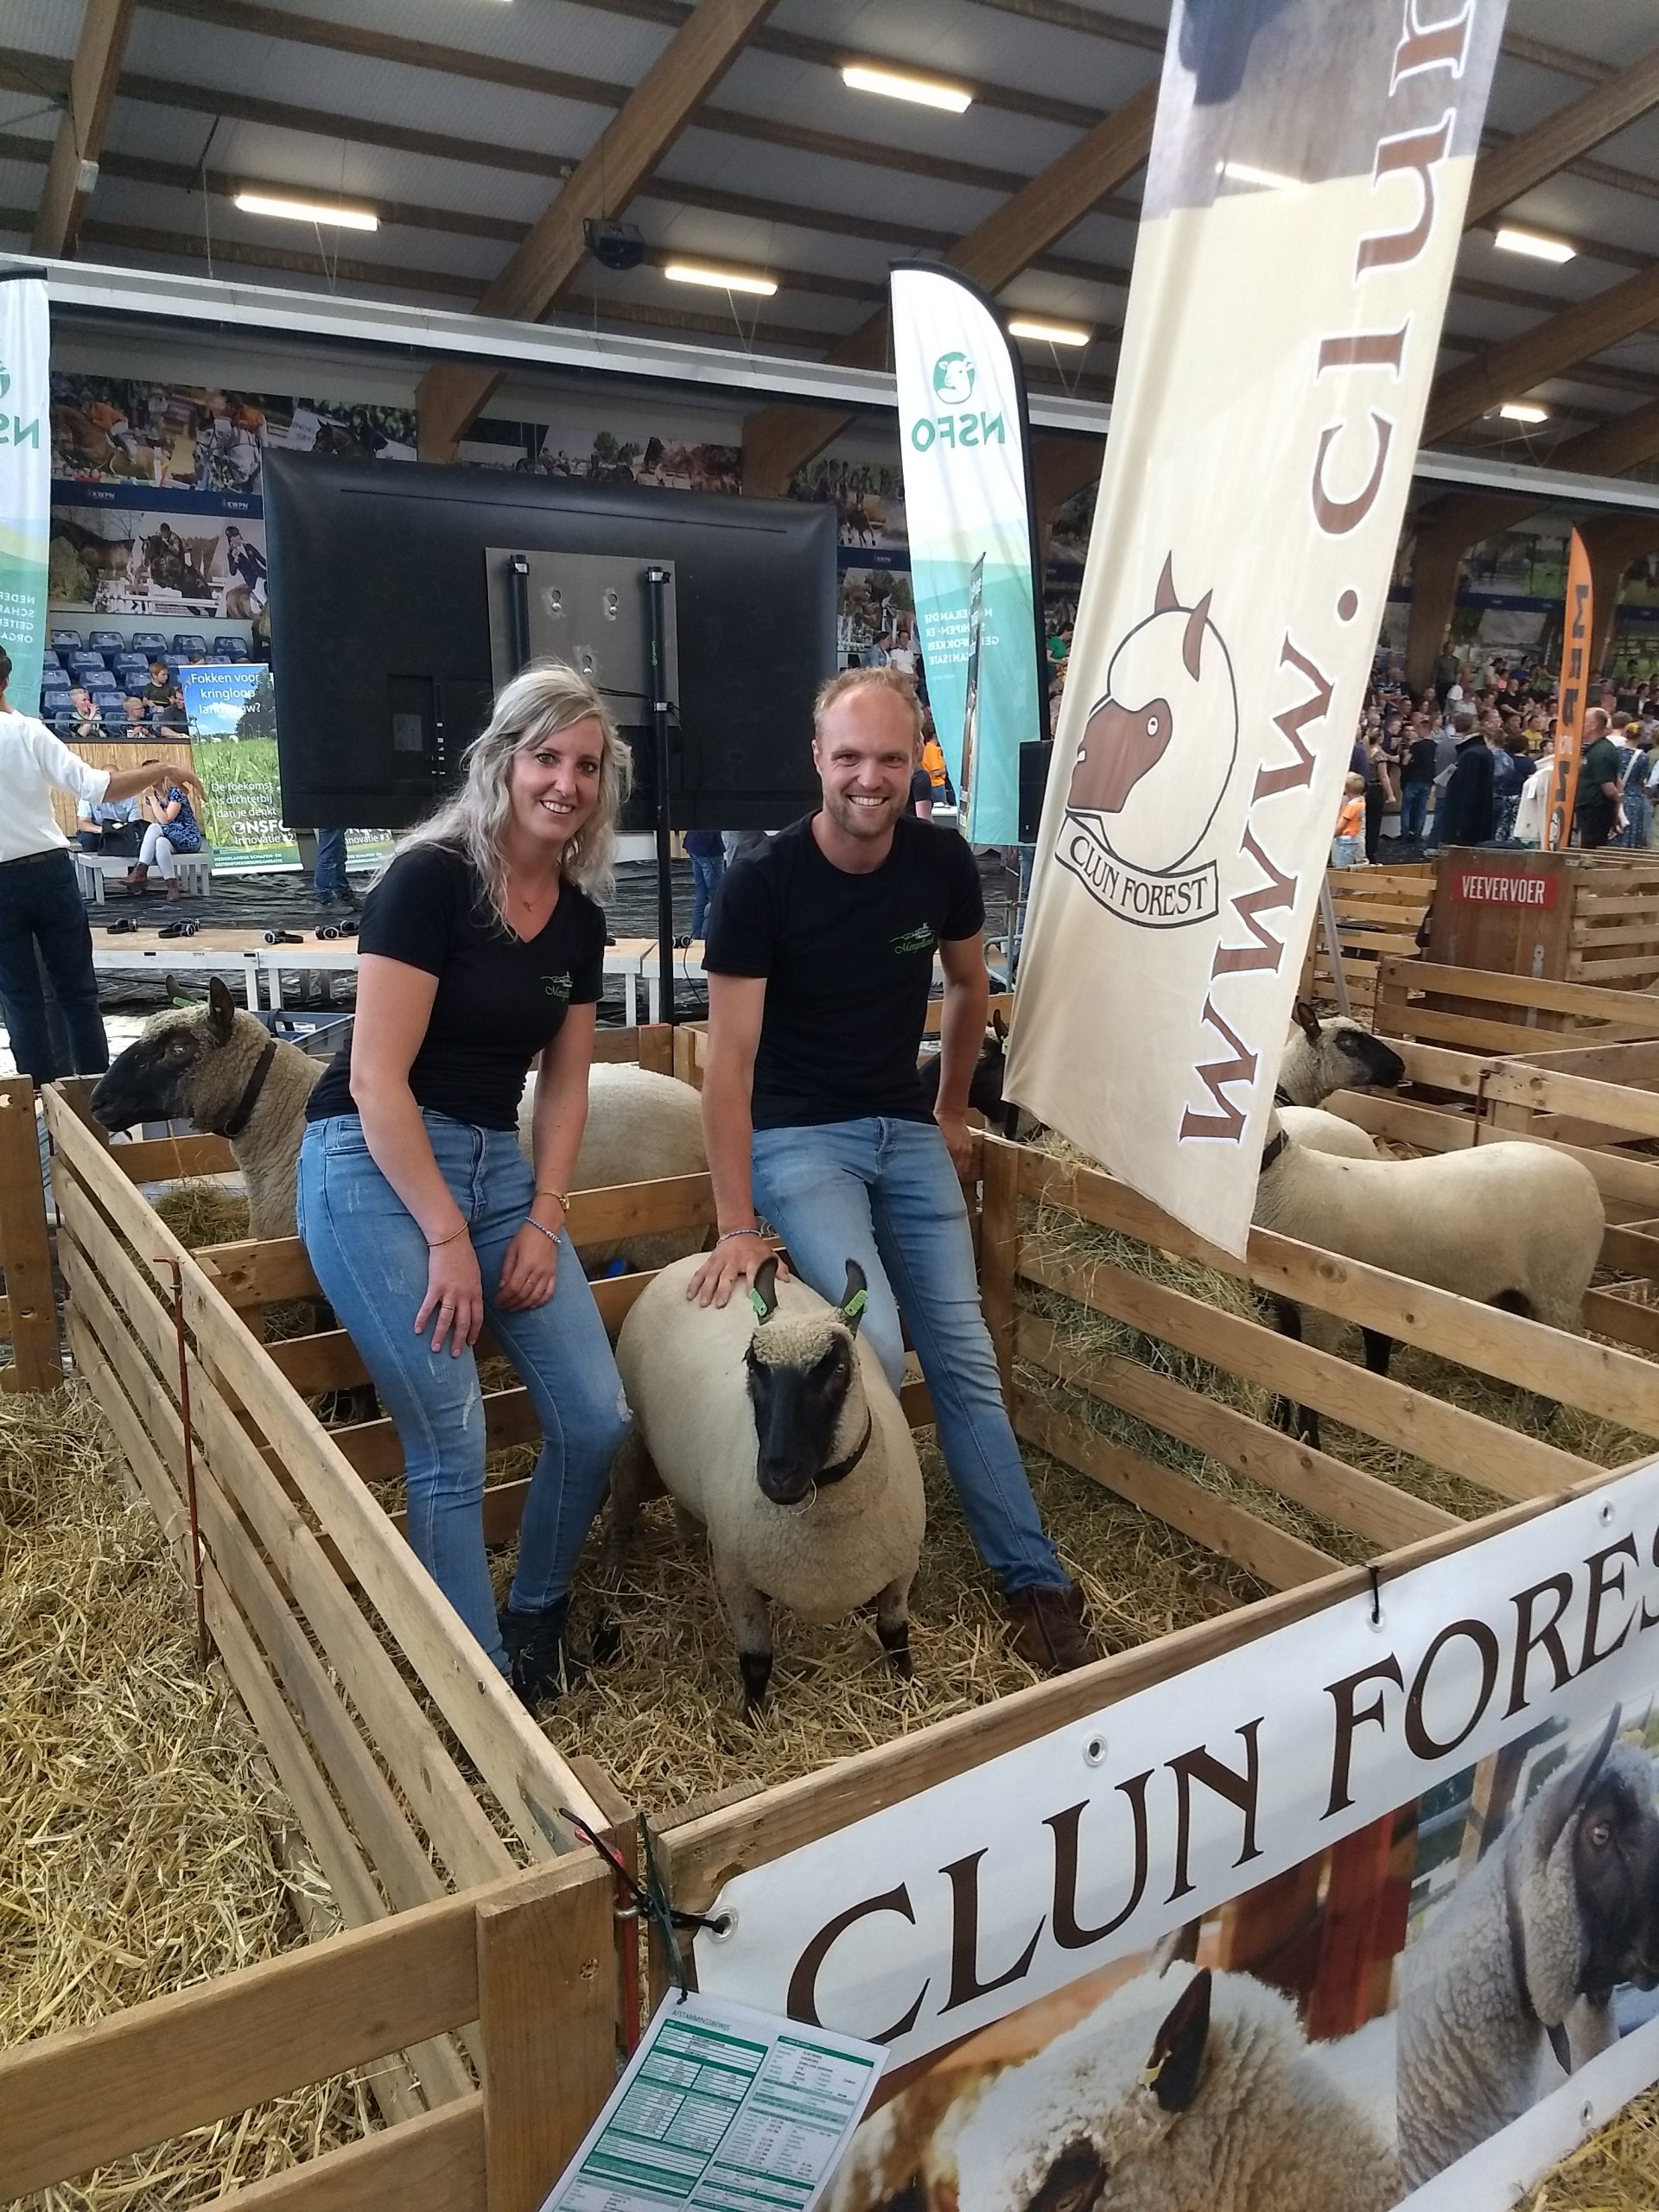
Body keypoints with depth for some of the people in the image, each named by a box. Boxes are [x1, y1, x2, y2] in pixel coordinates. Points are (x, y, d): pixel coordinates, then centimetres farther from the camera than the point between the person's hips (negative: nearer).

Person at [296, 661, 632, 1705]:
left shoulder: (580, 917, 7)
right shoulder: (428, 878, -14)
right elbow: (377, 1080, -17)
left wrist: (543, 1221, 2)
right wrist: (449, 1239, -16)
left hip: (497, 1161, 7)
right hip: (376, 1163, -6)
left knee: (596, 1421, 0)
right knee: (453, 1447, -8)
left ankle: (537, 1614, 28)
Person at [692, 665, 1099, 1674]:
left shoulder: (942, 860, -5)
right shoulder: (762, 884, -17)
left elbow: (969, 987, 14)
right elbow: (731, 1057, -17)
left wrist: (953, 1110, 19)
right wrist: (738, 1225, -19)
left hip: (907, 1130, 4)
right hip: (797, 1136, -4)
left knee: (965, 1359, 3)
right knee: (875, 1347, -22)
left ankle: (1036, 1582, 13)